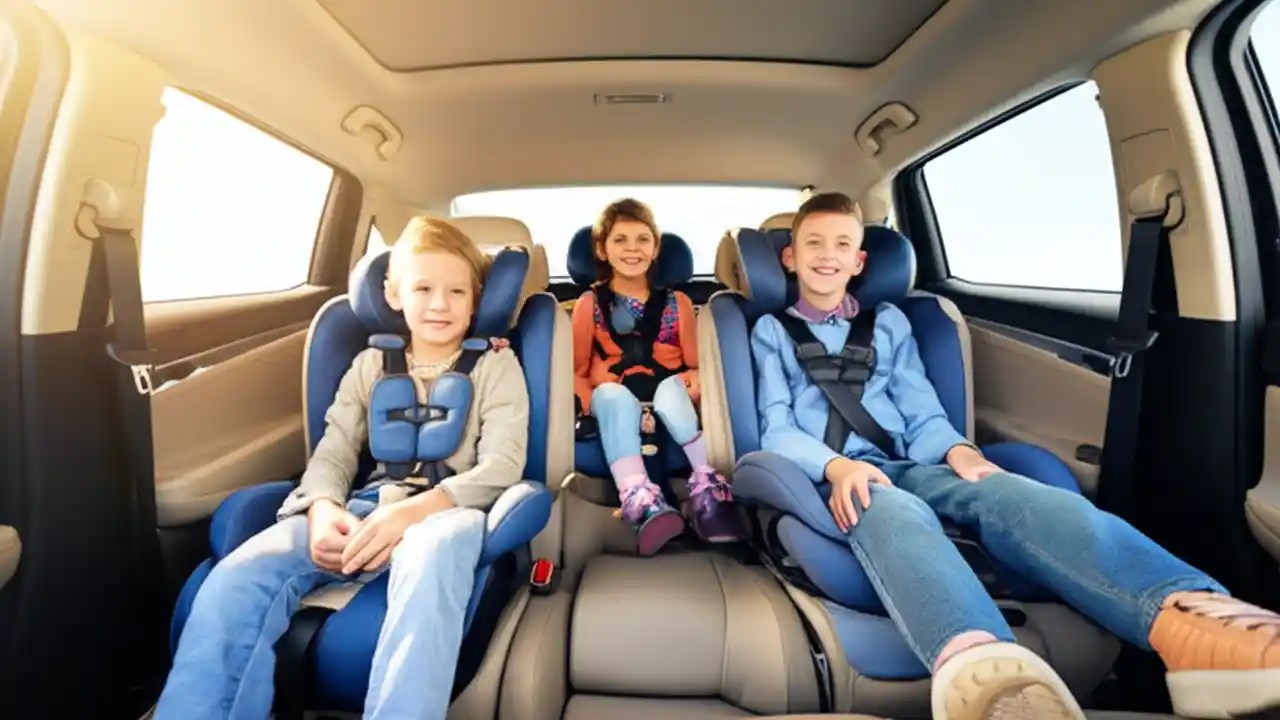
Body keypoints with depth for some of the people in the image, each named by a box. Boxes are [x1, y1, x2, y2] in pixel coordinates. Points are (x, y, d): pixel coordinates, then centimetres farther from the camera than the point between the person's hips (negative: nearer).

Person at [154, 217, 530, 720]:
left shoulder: (497, 366, 5)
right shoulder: (371, 365, 17)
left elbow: (502, 466, -7)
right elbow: (333, 452, 9)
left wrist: (413, 510, -23)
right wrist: (323, 509, -16)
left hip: (448, 510, -3)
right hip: (370, 508, 4)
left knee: (429, 559, -40)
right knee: (236, 577, -23)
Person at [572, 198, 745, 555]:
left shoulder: (676, 302, 14)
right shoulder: (589, 304, 10)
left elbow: (695, 364, 10)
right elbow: (578, 371, 7)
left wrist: (694, 382, -13)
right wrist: (593, 403, -13)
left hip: (668, 400, 1)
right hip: (614, 404, 0)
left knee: (671, 388, -34)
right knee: (615, 394, -35)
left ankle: (708, 489, -32)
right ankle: (641, 501, -47)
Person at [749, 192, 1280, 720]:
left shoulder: (888, 323, 23)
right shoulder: (772, 331, 14)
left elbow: (922, 415, 14)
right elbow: (777, 428, 1)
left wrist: (957, 451, -10)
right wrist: (838, 466, -19)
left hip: (904, 467, 3)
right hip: (825, 478, -3)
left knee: (1008, 491, -29)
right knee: (891, 512, -39)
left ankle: (1187, 621, -53)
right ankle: (972, 665, -68)